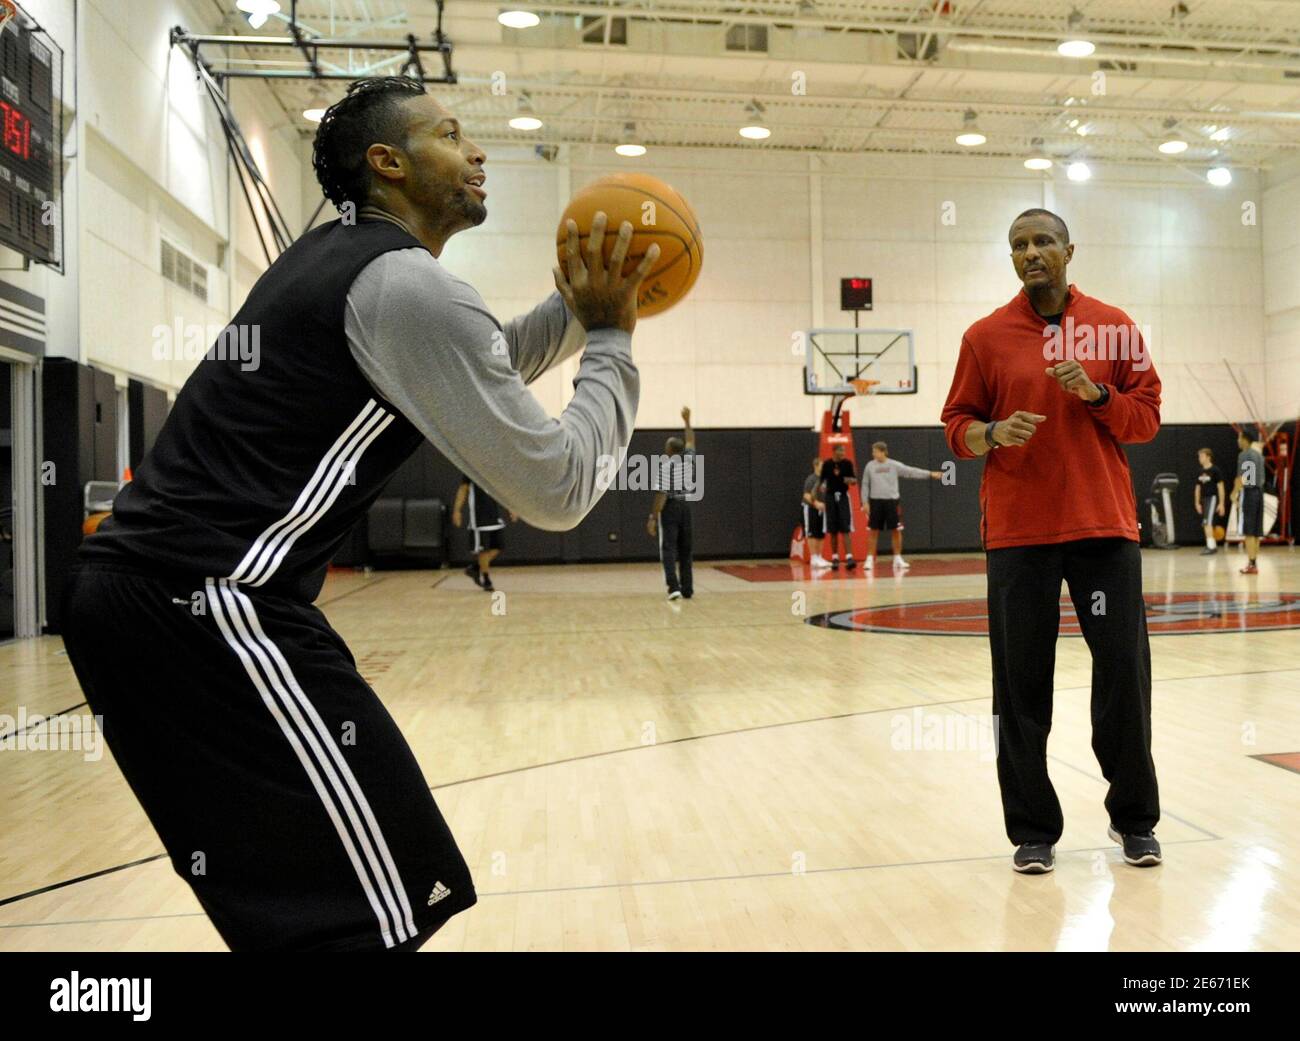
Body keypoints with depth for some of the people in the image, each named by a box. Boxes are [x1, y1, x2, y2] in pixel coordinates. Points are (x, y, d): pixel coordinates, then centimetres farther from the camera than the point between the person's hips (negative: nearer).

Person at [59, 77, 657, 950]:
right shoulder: (411, 287, -11)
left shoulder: (338, 260, 20)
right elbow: (559, 492, -10)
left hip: (138, 587, 11)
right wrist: (612, 338, 2)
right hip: (206, 606, -11)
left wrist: (579, 308, 20)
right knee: (381, 909, -4)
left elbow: (478, 376, 33)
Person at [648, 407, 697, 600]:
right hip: (686, 506, 5)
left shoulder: (664, 464, -10)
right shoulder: (689, 459, 4)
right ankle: (687, 589, 13)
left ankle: (674, 587, -18)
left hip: (670, 508, -5)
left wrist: (653, 517, -13)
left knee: (669, 549, -4)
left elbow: (662, 494, -16)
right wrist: (687, 421, 38)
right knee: (685, 550, 12)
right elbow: (690, 441, 26)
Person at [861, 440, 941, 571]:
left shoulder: (894, 465, 0)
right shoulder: (870, 466, 4)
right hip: (875, 501, 0)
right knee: (872, 531, 0)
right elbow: (865, 485, 7)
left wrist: (930, 474, -11)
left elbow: (911, 472, -3)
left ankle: (898, 558, 12)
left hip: (891, 501, 0)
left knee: (896, 530, 1)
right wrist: (865, 502, 1)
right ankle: (870, 559, 6)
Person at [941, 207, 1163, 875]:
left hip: (1105, 529, 1)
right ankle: (1032, 829, 15)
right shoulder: (985, 336, 5)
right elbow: (957, 426, 6)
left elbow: (1147, 415, 8)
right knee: (1021, 684, 1)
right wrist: (993, 433, -15)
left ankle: (1134, 818, 23)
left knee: (1124, 673, 4)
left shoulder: (1114, 327, 8)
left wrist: (1097, 395, -10)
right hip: (1017, 534, -1)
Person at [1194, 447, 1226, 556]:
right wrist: (1197, 503, 15)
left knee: (1208, 523, -16)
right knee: (1206, 524, 11)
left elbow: (1220, 487, -10)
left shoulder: (1215, 470, -10)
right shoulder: (1200, 472, 11)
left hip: (1212, 498, -8)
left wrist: (1221, 503, -12)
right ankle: (1213, 546, 21)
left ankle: (1211, 546, -15)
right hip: (1204, 499, 8)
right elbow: (1198, 488, 17)